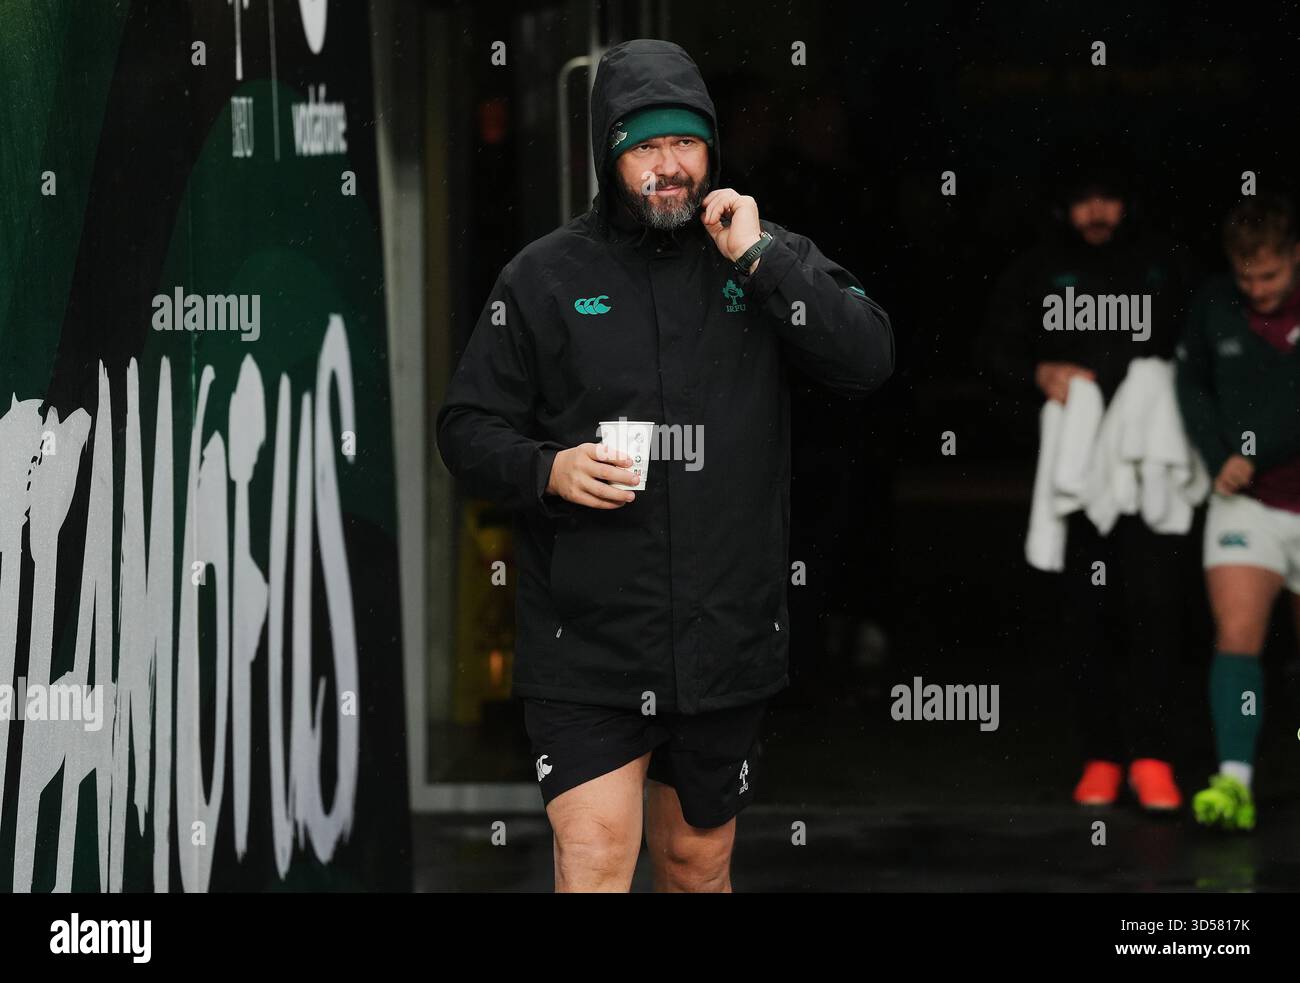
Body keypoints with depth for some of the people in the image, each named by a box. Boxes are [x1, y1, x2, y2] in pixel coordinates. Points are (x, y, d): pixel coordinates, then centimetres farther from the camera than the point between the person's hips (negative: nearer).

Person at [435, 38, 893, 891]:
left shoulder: (768, 259, 5)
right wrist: (548, 469, -15)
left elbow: (869, 360, -9)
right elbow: (469, 430, 5)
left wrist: (760, 260, -14)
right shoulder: (545, 277, 1)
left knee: (699, 867, 14)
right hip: (586, 641, -2)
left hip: (726, 642, 2)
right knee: (595, 857, -15)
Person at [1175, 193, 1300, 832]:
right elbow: (1191, 384, 11)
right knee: (1237, 633, -16)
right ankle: (1235, 785, -23)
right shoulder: (1214, 305, -2)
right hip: (1246, 502, 1)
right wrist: (1219, 459, -1)